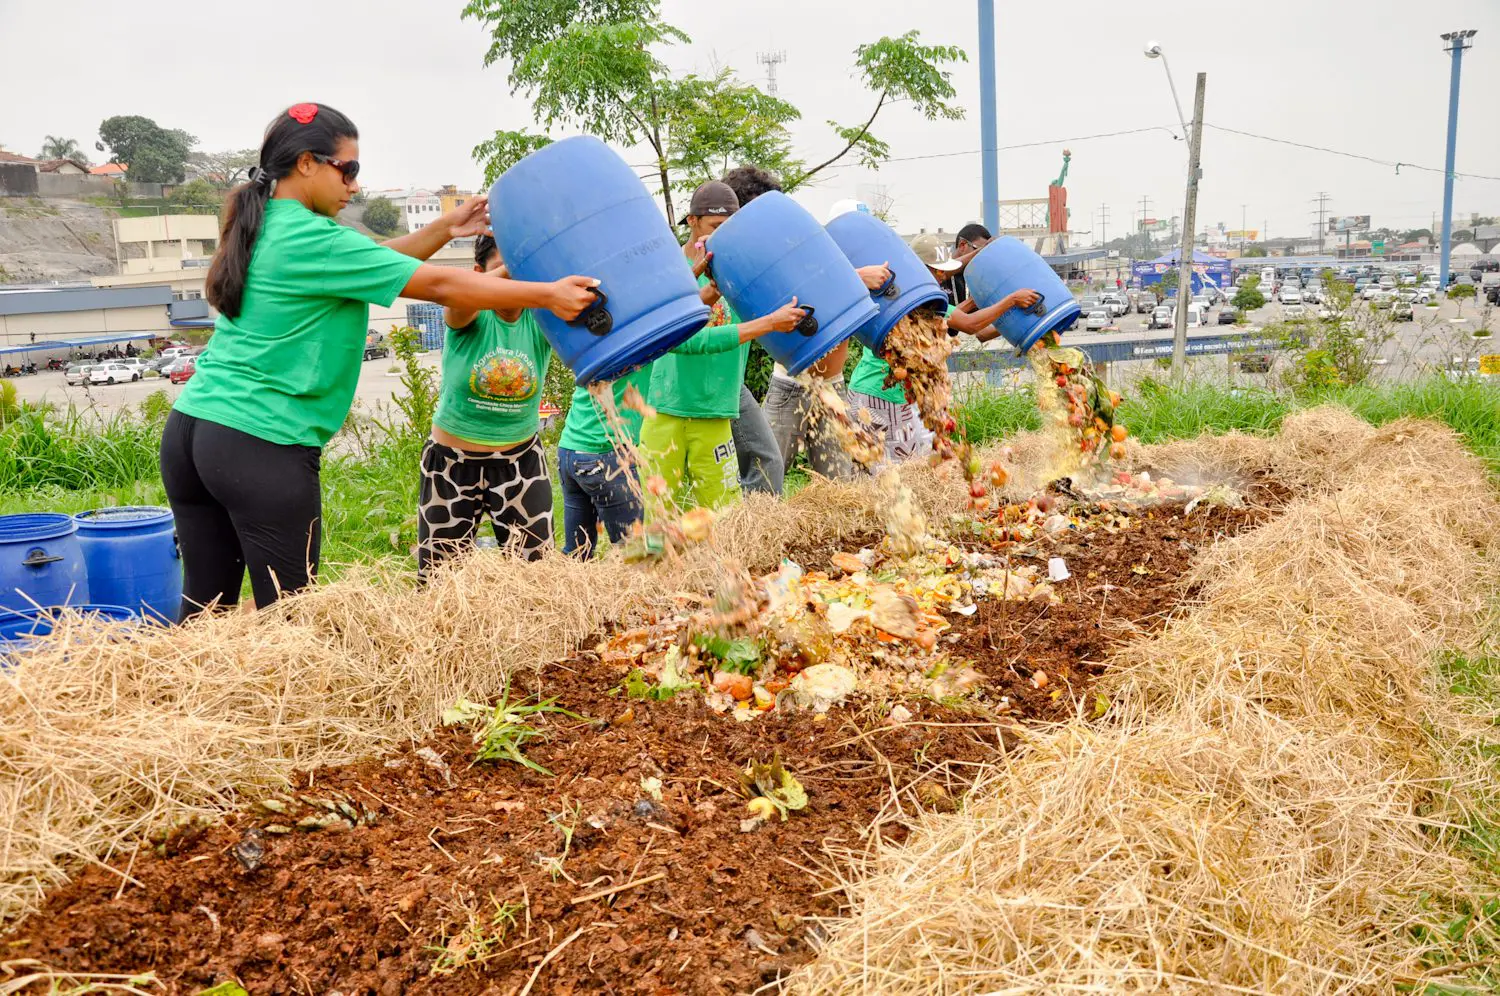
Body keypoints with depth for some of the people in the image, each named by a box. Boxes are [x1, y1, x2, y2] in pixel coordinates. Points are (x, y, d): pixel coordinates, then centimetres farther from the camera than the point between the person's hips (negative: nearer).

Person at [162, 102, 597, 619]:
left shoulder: (260, 228, 13)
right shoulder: (314, 240, -13)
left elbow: (370, 265, 17)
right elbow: (440, 286, -12)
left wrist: (445, 228, 13)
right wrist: (547, 295, -8)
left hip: (190, 428, 9)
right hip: (261, 446, -9)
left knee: (205, 607, 14)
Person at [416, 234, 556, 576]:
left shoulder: (541, 318, -10)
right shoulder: (471, 315, -12)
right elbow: (457, 301, -37)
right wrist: (510, 269, -54)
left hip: (522, 463, 1)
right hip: (452, 463, -1)